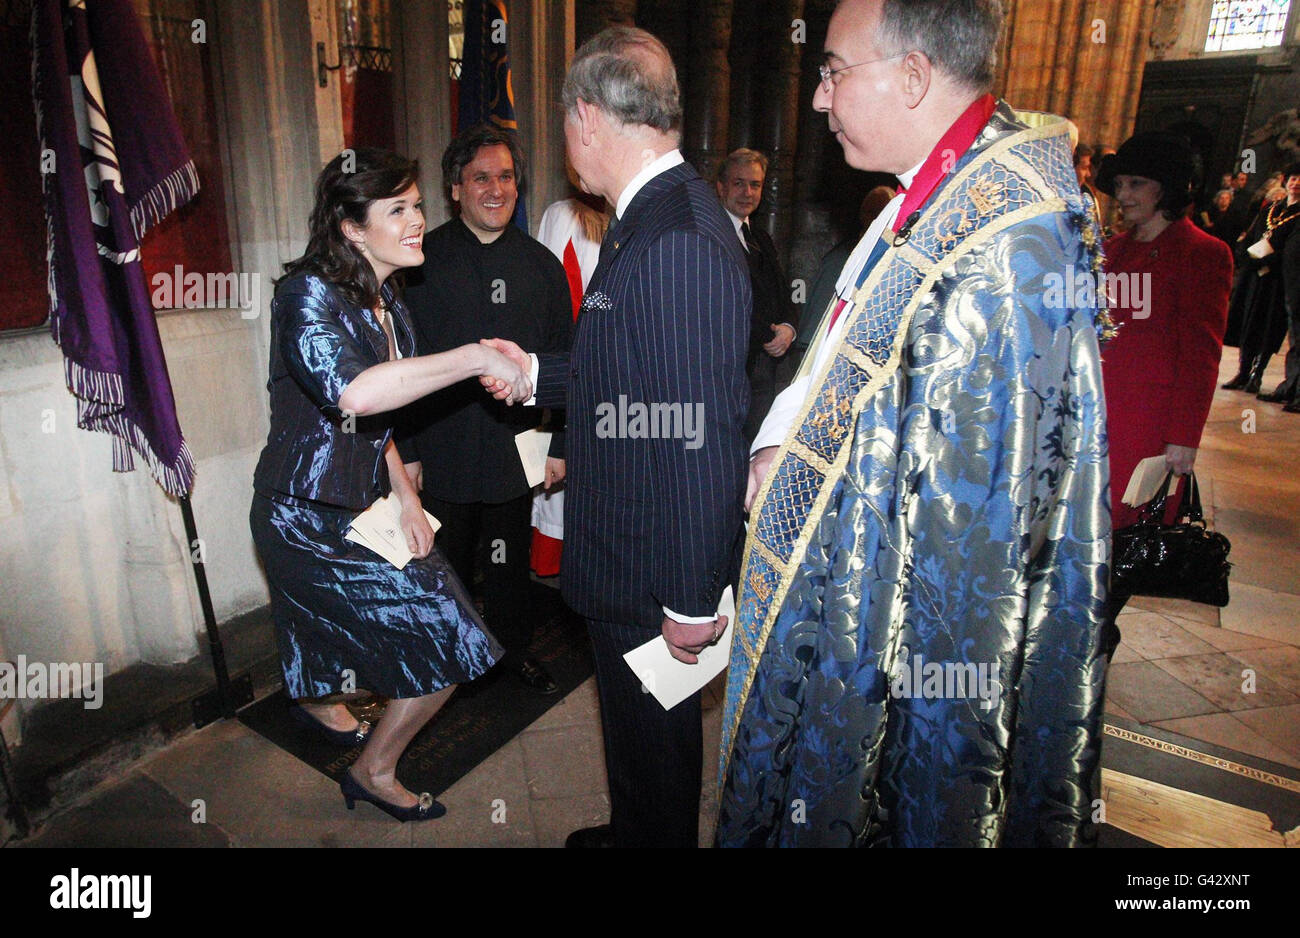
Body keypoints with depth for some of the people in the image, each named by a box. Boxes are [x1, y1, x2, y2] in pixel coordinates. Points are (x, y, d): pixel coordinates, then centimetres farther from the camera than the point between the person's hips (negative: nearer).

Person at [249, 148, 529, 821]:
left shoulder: (386, 306, 6)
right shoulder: (308, 294, -21)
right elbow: (353, 393, -42)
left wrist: (406, 496, 2)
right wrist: (476, 357, -38)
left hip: (362, 504, 9)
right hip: (307, 519, -9)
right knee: (449, 637, -8)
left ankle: (319, 701, 60)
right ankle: (375, 772, 16)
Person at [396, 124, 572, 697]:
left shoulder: (541, 265, 6)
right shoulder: (421, 262, -2)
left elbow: (564, 361, 8)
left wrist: (561, 445, 5)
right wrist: (404, 451, -6)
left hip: (517, 448, 2)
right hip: (442, 451, -2)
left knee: (510, 563, 16)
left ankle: (513, 650, 37)